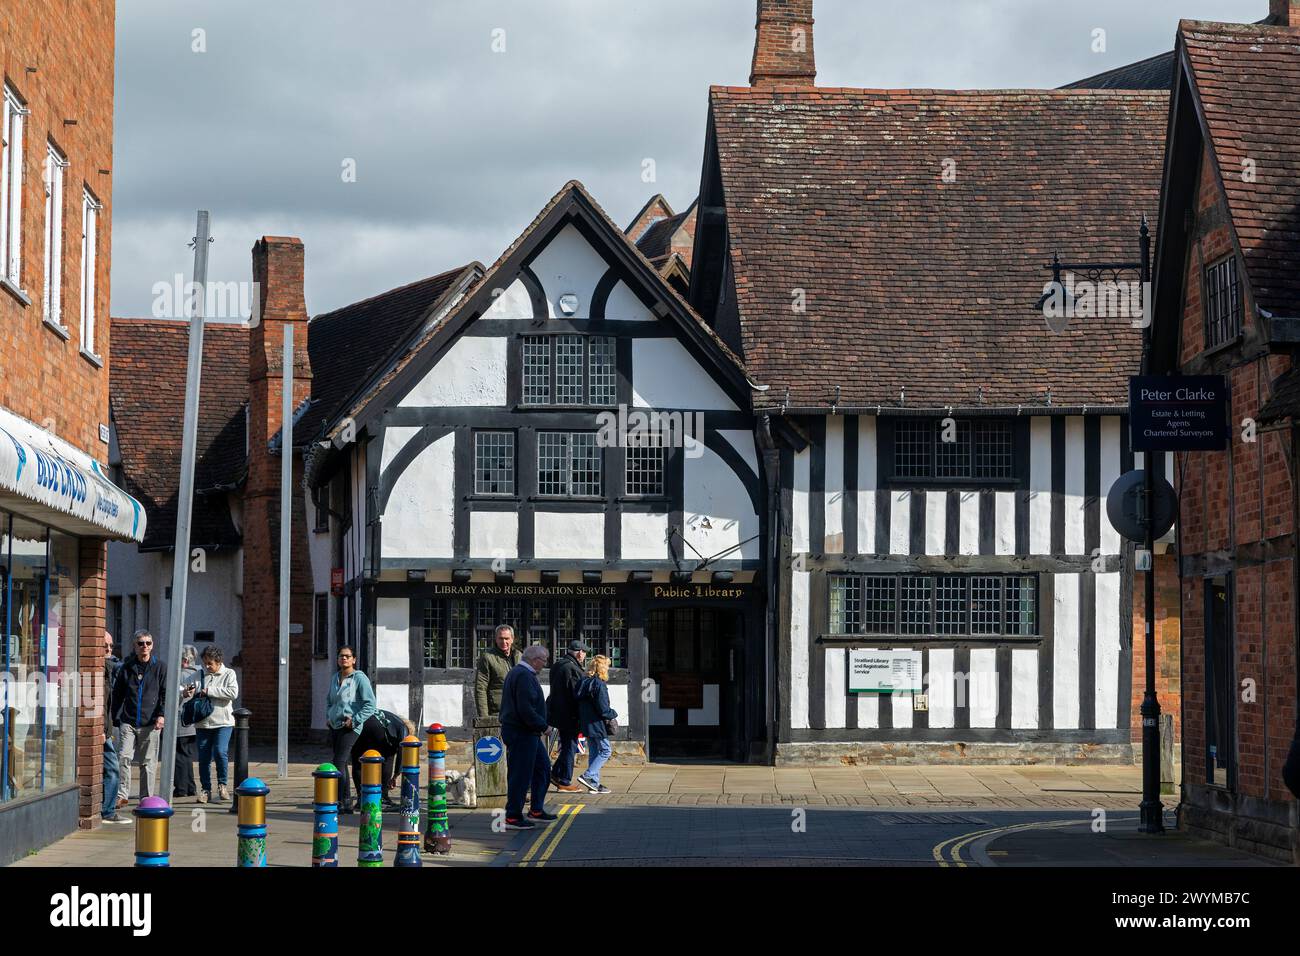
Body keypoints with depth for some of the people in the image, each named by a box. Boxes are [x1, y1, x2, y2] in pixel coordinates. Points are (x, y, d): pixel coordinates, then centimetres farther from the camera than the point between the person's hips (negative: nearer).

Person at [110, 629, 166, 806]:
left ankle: (147, 798, 10)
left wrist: (161, 715, -11)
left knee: (148, 762, 3)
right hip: (128, 721, 1)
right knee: (124, 757, -10)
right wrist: (116, 718, 7)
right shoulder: (126, 668, 9)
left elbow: (165, 693, 3)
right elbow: (117, 694, 13)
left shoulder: (159, 668, 5)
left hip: (150, 723, -1)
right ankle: (122, 794, -5)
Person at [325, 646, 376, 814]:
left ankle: (341, 802, -16)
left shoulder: (360, 678, -8)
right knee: (342, 764, 10)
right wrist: (328, 716, 17)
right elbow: (329, 699, 32)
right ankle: (347, 802, 16)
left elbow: (370, 705, -12)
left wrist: (355, 721, -16)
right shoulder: (335, 678, 14)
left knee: (339, 763, -16)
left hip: (350, 728, -8)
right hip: (335, 727, 8)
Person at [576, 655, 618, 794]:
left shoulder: (584, 682, 8)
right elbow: (603, 709, -19)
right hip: (596, 724, -9)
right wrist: (614, 714, -1)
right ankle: (588, 776, -8)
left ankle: (594, 783, 15)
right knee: (606, 750, 0)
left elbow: (579, 704, 13)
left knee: (593, 752, 14)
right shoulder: (599, 685, -18)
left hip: (586, 724, 9)